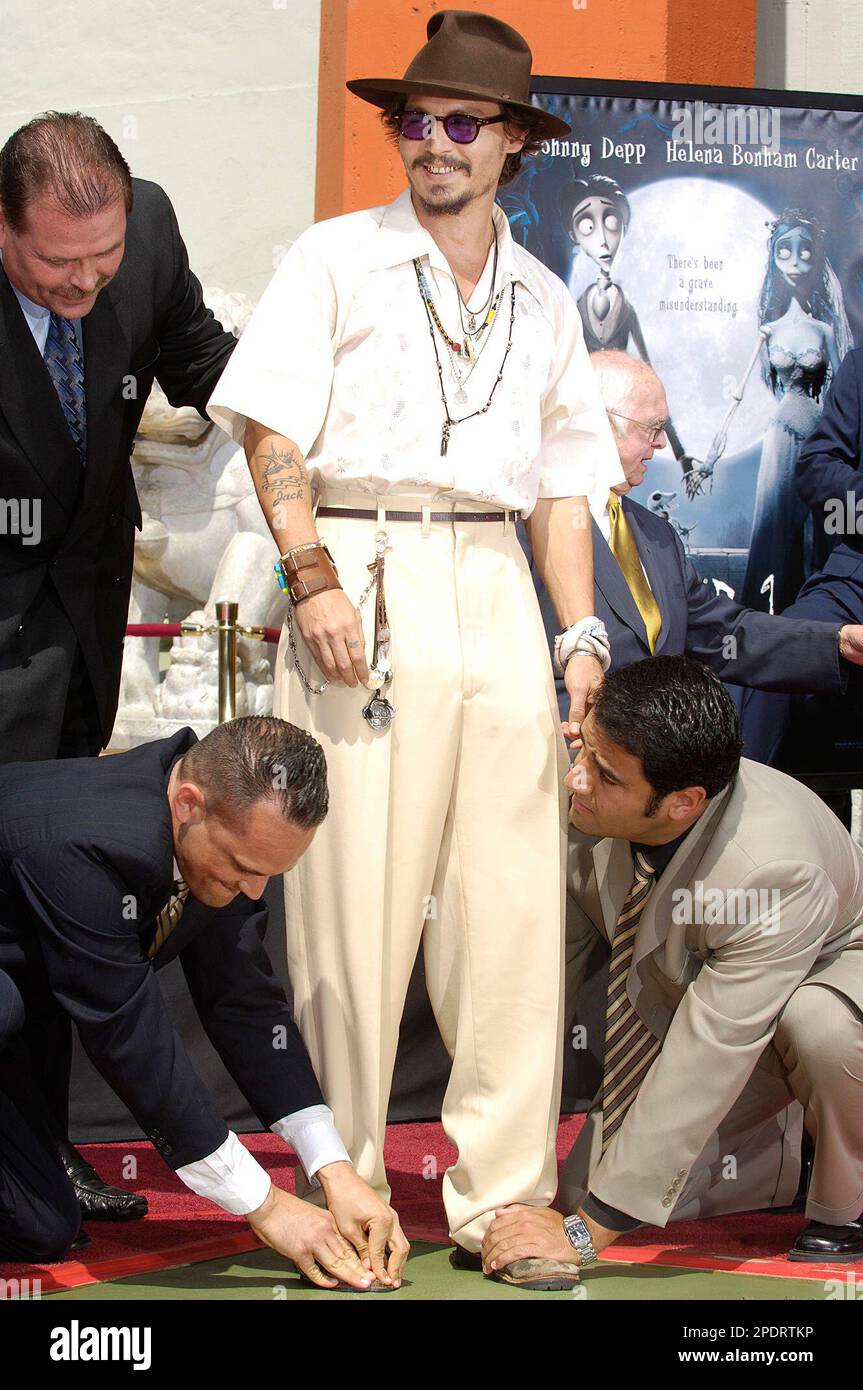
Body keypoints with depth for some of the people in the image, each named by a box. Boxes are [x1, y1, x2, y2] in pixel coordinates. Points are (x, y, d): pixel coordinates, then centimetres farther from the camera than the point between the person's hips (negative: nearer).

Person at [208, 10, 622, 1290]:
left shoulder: (543, 301, 20)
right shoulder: (336, 260, 8)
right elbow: (271, 430, -1)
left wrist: (583, 630, 9)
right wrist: (314, 576, -12)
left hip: (496, 592, 4)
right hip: (362, 584, -3)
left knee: (513, 903, 0)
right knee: (353, 899, -4)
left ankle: (504, 1196, 8)